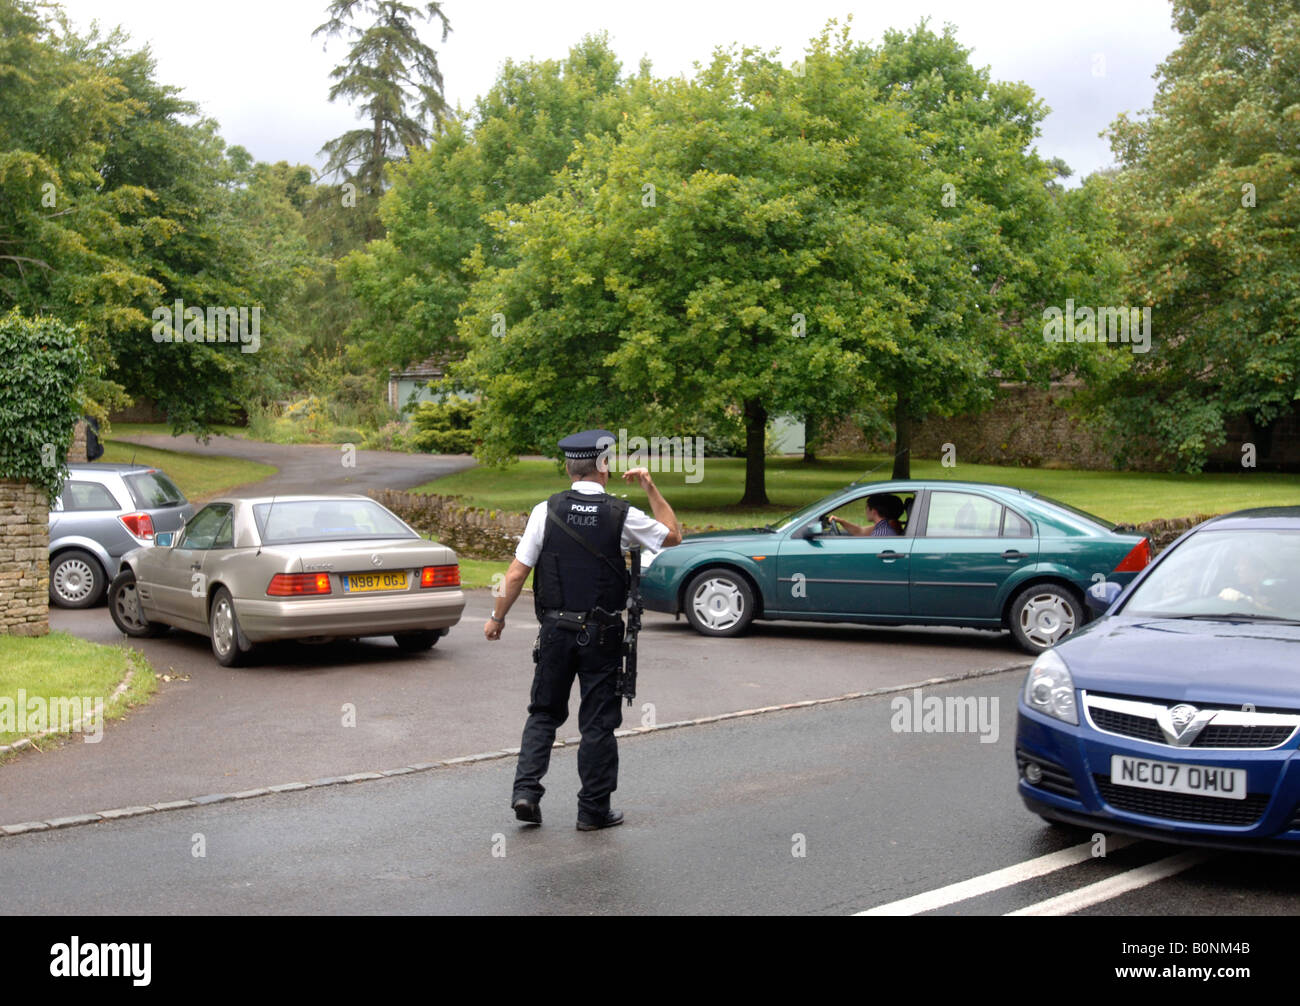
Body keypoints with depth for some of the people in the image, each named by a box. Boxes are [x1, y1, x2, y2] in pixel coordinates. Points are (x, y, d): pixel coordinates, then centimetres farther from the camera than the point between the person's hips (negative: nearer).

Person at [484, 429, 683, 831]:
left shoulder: (546, 511, -6)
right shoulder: (622, 515, -8)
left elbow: (516, 575, -5)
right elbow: (672, 534, 11)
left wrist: (497, 617, 8)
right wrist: (650, 486, 13)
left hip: (555, 629, 1)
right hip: (602, 633, -1)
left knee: (544, 714, 16)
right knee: (598, 721, 8)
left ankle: (526, 790, 3)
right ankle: (594, 809, 13)